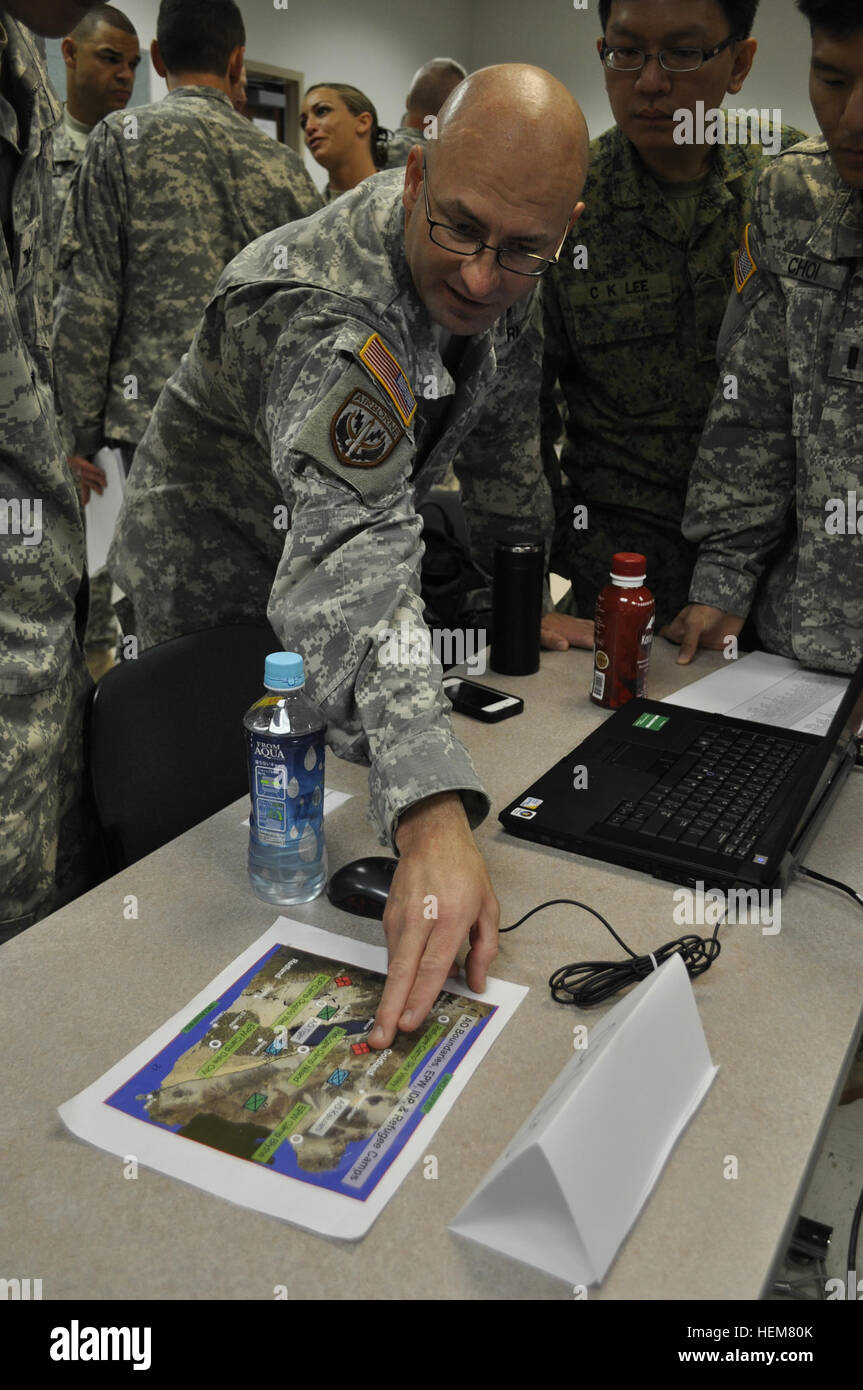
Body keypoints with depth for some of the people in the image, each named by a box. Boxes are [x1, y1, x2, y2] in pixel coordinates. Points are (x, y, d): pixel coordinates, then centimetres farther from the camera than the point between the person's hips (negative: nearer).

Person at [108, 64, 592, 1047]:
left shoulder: (499, 278, -14)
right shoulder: (323, 313, -40)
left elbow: (500, 442, 2)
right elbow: (348, 558, -54)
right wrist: (432, 817, -64)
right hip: (220, 587, -6)